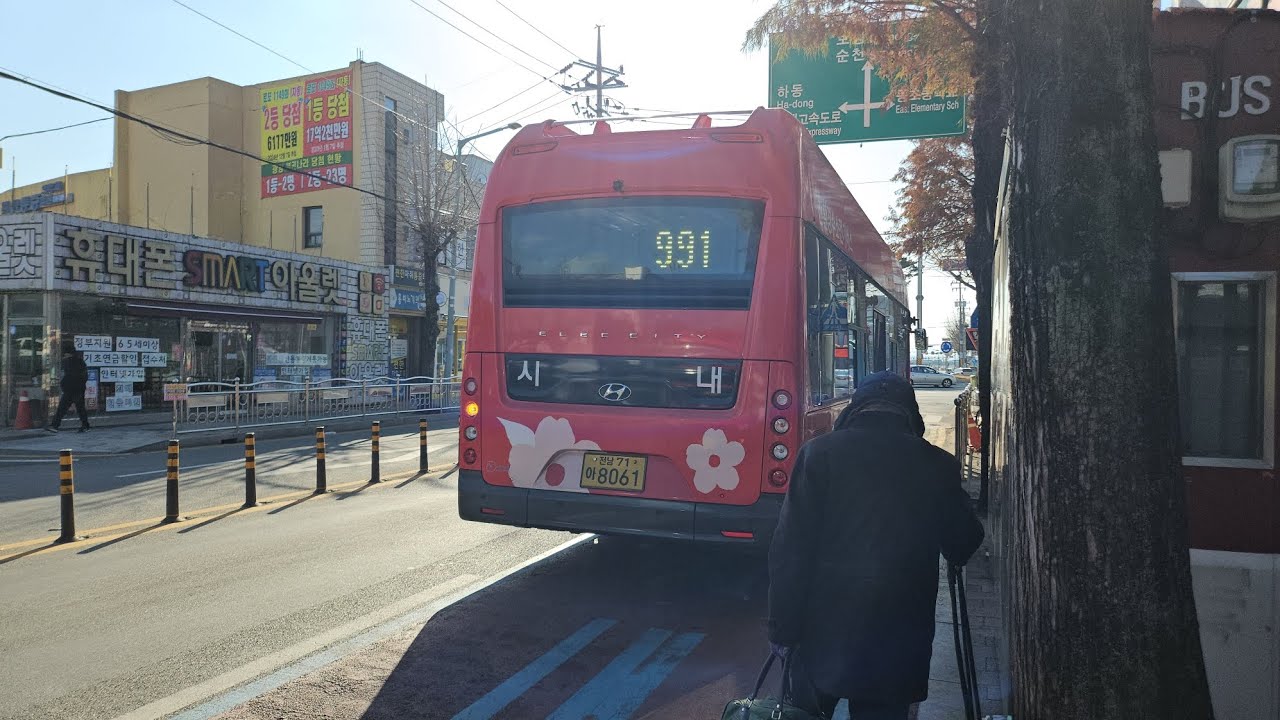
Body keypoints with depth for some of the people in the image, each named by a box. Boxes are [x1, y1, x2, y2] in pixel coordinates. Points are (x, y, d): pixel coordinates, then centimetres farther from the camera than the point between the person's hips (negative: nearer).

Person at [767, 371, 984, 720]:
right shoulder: (937, 465, 0)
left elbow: (789, 550, -9)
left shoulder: (819, 453, -7)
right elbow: (964, 546, 12)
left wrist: (782, 628, -2)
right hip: (900, 639, 2)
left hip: (821, 633, -1)